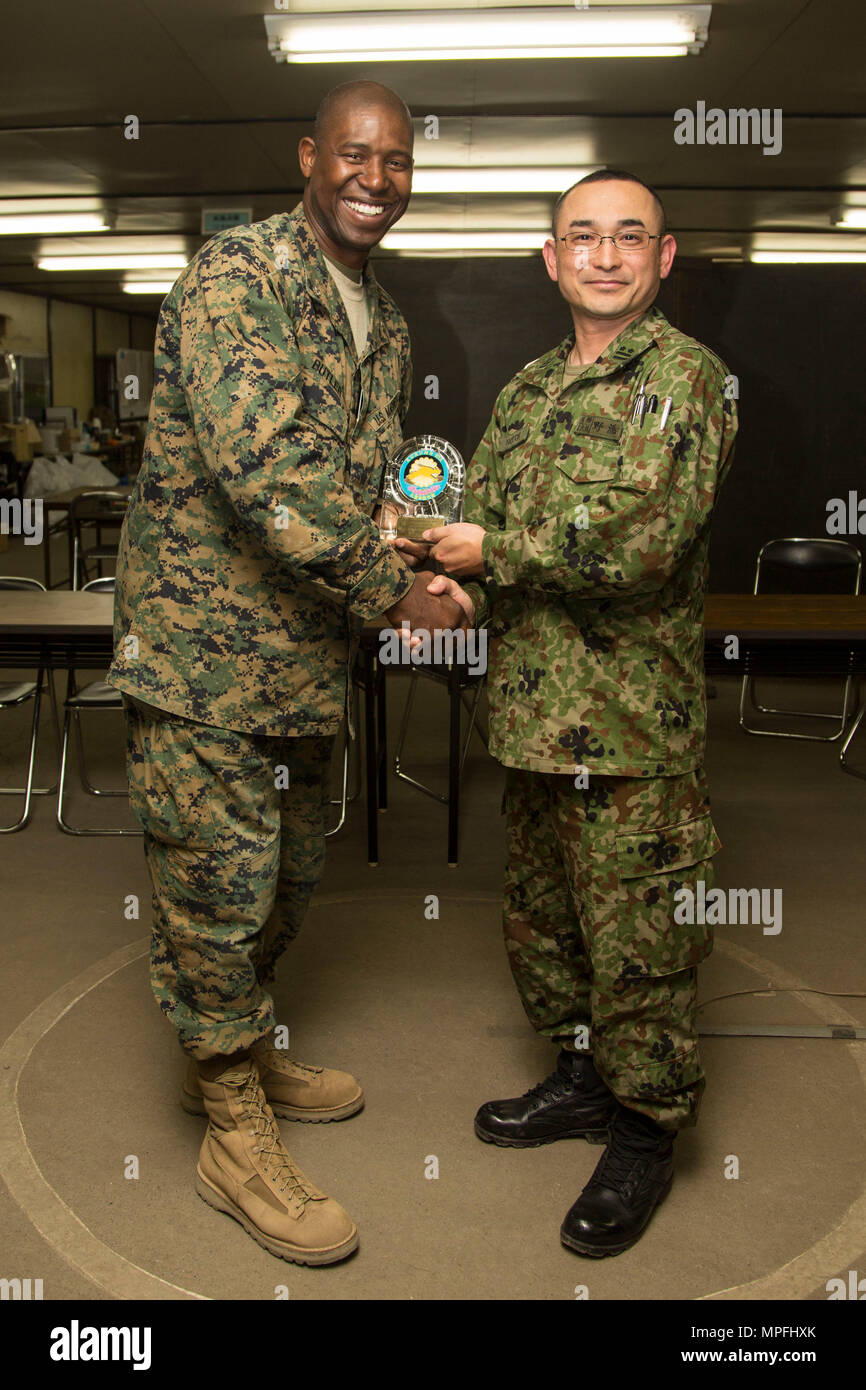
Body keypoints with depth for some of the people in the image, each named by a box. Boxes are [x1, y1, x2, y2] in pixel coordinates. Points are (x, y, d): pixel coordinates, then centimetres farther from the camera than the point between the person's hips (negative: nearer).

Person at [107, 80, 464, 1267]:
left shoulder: (385, 322, 14)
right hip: (203, 642, -8)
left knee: (289, 873, 19)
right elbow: (262, 459, -25)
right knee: (220, 883, 0)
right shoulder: (235, 275, -13)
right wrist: (393, 591, -19)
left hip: (310, 652, 8)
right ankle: (235, 1134, 17)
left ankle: (238, 1050, 41)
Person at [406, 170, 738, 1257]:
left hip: (631, 724, -7)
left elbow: (638, 542, -21)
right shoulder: (528, 389, 14)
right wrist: (461, 593, -5)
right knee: (541, 918, 20)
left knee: (634, 941, 4)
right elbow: (482, 513, 17)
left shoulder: (687, 376, -9)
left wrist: (491, 553, -12)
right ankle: (584, 1076, 40)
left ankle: (648, 1128, 24)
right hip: (531, 715, 8)